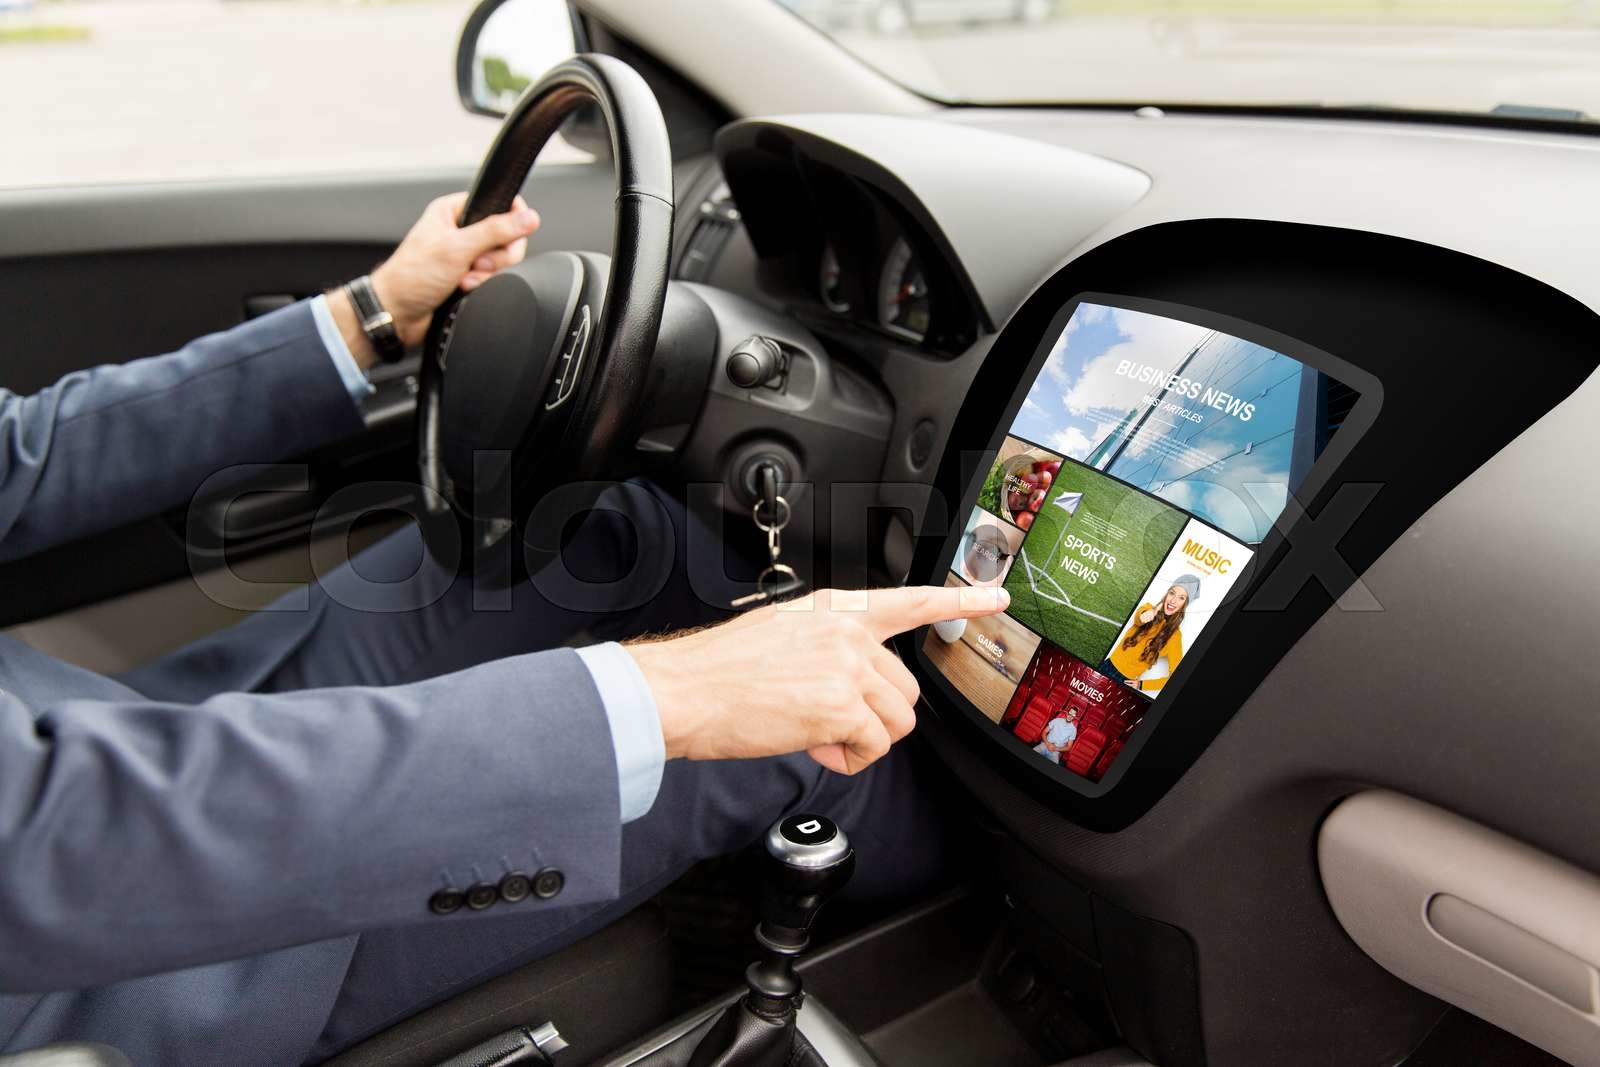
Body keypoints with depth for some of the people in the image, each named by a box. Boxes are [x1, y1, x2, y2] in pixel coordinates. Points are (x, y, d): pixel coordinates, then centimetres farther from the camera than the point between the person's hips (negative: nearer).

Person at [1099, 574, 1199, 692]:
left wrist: (1142, 685, -11)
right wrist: (1143, 617, -51)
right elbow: (1137, 619, -27)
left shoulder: (1174, 635, -14)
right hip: (1110, 664, 3)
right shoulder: (1148, 609, -3)